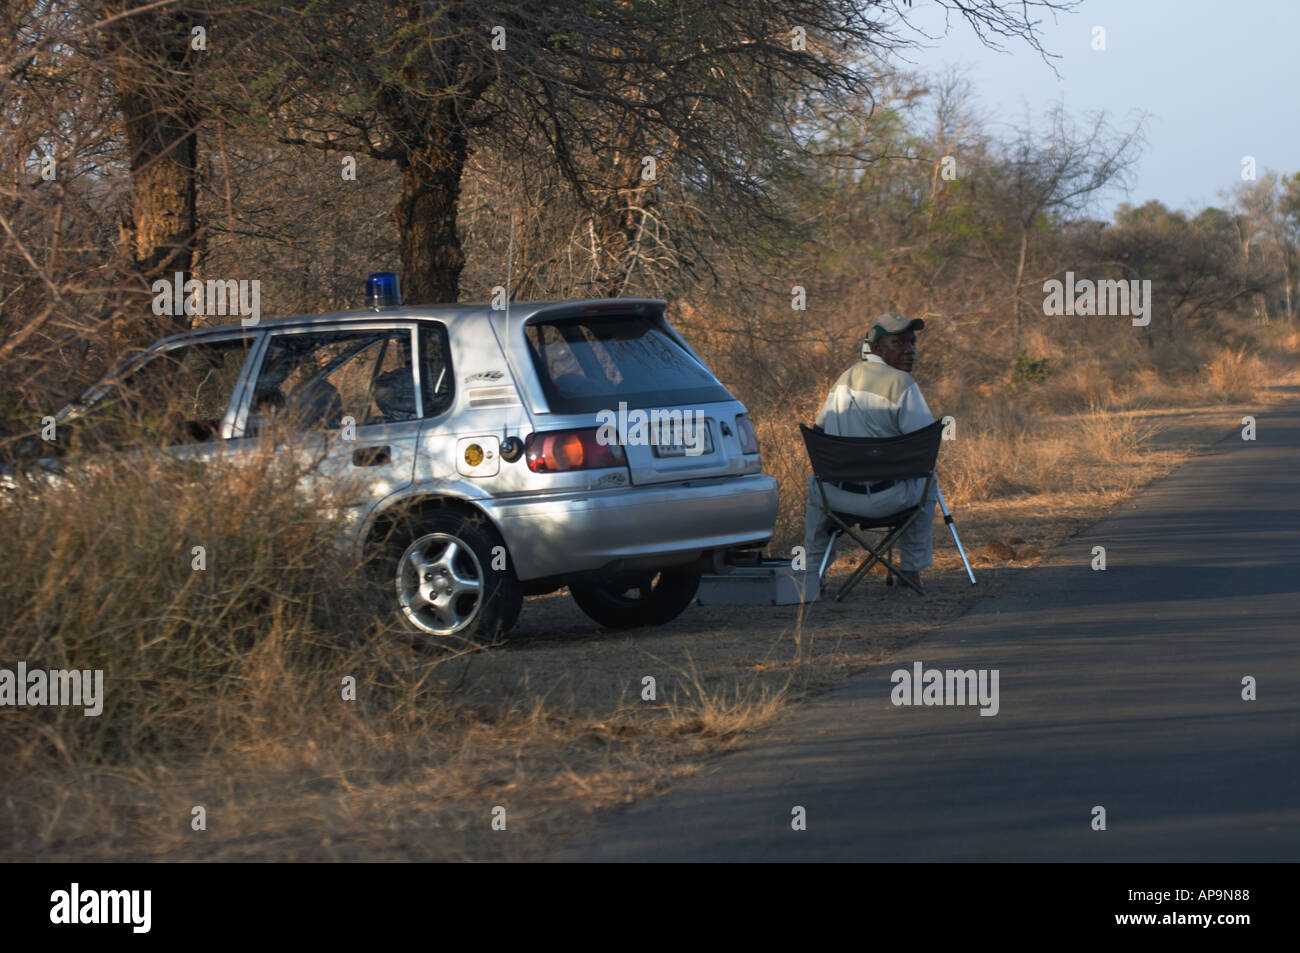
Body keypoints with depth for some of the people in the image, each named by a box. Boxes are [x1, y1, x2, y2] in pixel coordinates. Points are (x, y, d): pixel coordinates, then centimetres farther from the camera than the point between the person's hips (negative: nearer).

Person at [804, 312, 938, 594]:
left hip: (839, 496, 4)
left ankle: (812, 571, 36)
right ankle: (912, 569, 30)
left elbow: (820, 428, 16)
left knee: (816, 485, 41)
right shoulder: (901, 383, -14)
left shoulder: (846, 377, 8)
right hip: (887, 499, -4)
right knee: (925, 482, 31)